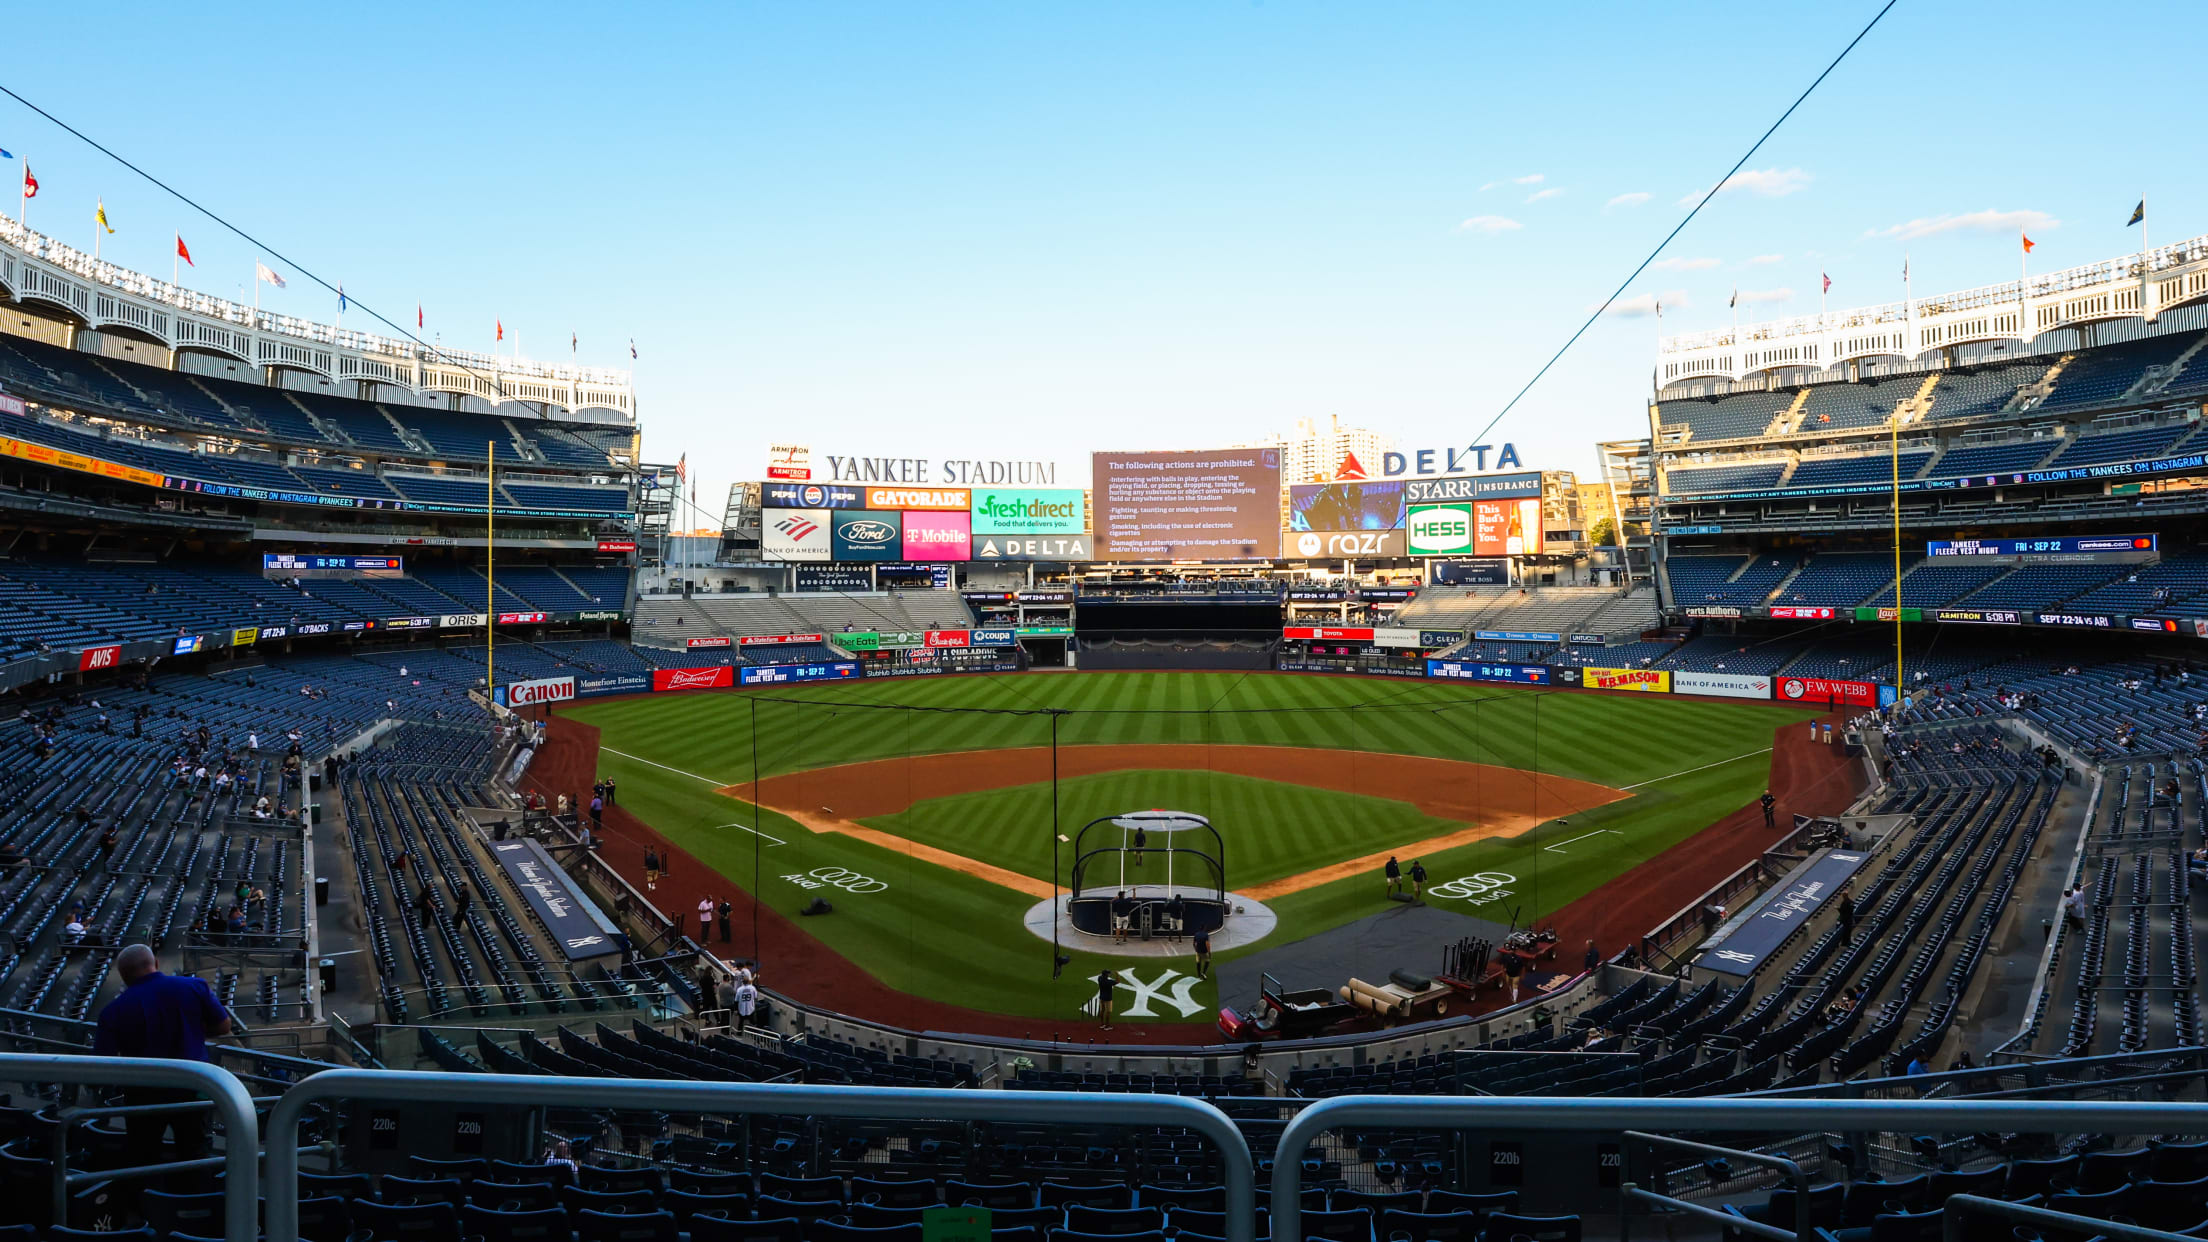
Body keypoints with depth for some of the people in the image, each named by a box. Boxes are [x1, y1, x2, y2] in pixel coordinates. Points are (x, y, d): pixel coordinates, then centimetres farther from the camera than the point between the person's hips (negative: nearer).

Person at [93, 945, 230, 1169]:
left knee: (142, 1161, 19)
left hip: (144, 1095, -1)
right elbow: (223, 1026, -1)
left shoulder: (114, 1011, -12)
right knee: (194, 1158, 18)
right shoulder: (195, 987, -9)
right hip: (191, 1089, 1)